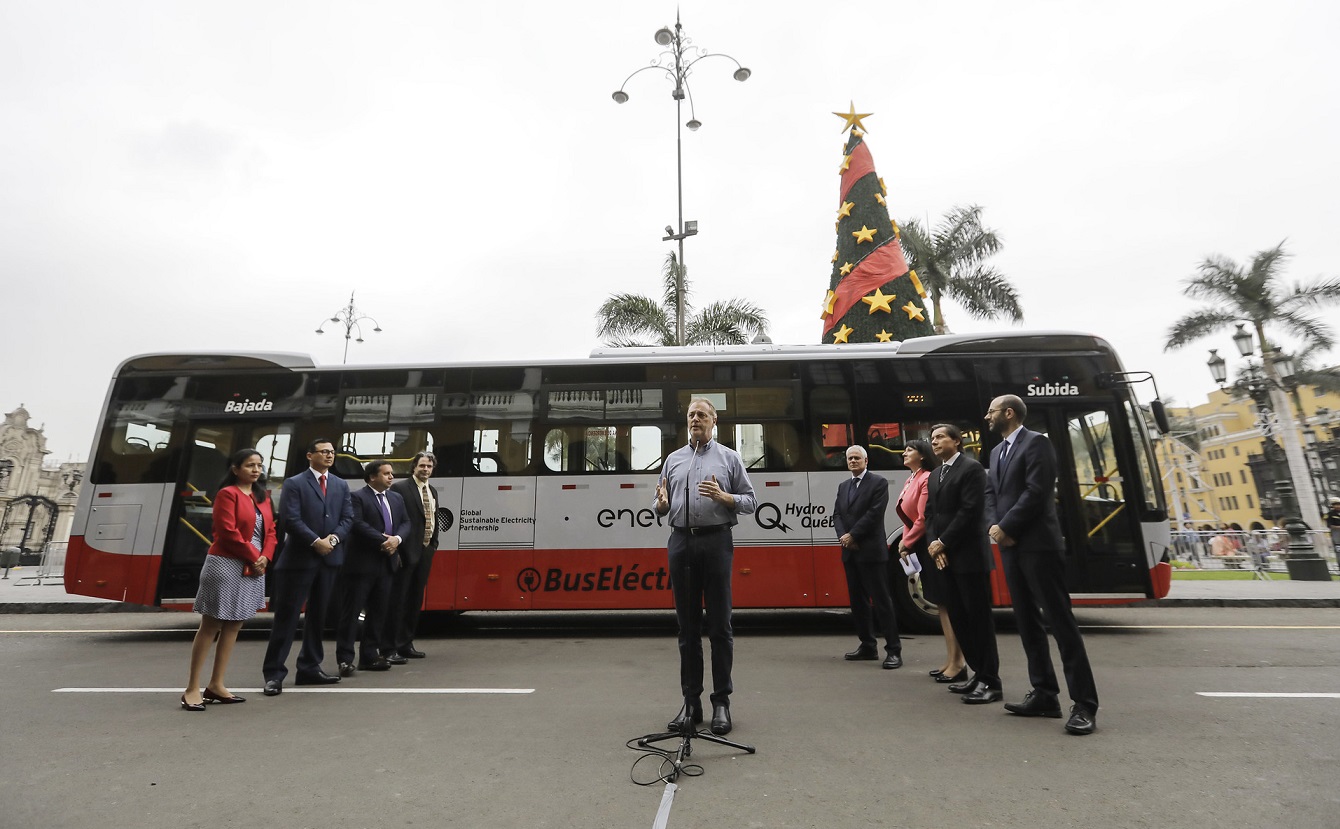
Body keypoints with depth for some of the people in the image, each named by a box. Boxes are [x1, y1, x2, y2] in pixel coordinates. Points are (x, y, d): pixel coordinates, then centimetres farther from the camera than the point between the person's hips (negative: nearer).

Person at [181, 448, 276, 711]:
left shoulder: (262, 496, 13)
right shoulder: (227, 494, -9)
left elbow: (270, 530, 11)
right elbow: (228, 532, -16)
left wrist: (265, 557, -5)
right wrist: (254, 557, -11)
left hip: (253, 568, 7)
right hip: (226, 565, -7)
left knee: (234, 626, 11)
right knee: (210, 627, -1)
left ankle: (216, 685, 19)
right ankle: (192, 689, 8)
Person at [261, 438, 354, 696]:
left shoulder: (341, 485, 13)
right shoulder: (294, 484, -3)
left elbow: (348, 518, 7)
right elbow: (291, 520, -12)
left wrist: (334, 538, -10)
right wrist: (316, 541, -16)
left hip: (330, 558, 5)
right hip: (299, 557, -5)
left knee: (318, 615, 12)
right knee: (287, 616, -2)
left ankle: (310, 668, 22)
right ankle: (274, 673, 7)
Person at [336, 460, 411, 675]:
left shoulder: (396, 498, 15)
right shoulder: (358, 497, -7)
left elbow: (405, 523, 11)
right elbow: (358, 524, -19)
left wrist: (397, 539, -9)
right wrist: (383, 540, -20)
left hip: (386, 563, 7)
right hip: (361, 563, -7)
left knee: (378, 611, 12)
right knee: (351, 612, -1)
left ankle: (370, 656, 21)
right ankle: (345, 659, 6)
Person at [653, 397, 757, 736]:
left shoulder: (729, 458, 6)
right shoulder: (674, 459, 15)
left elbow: (750, 500, 2)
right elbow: (662, 506, 15)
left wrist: (723, 497, -15)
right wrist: (661, 504, -8)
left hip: (716, 542, -3)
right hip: (681, 543, 3)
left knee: (719, 626, 2)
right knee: (688, 626, 8)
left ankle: (722, 702, 13)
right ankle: (690, 701, 17)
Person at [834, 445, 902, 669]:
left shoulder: (878, 483, -4)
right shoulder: (843, 486, 17)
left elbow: (874, 514, -13)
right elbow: (837, 514, 11)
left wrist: (852, 536, -13)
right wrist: (843, 537, -7)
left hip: (872, 552, -7)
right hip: (850, 552, 7)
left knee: (881, 600, -4)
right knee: (858, 600, 11)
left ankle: (894, 650, 2)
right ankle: (868, 646, 22)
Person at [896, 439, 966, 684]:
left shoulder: (927, 479, -14)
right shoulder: (910, 481, 15)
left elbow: (924, 518, -18)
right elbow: (909, 518, 16)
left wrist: (906, 543, -9)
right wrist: (904, 543, 4)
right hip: (921, 548, 10)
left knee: (947, 604, -5)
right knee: (941, 604, 13)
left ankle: (957, 664, 1)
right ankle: (950, 661, 22)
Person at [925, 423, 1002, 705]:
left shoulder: (971, 468, -7)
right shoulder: (935, 476, 17)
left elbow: (970, 511, -16)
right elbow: (930, 513, 14)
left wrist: (943, 543, -13)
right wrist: (933, 544, -2)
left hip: (970, 556, -8)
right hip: (946, 558, 8)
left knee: (979, 618, -1)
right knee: (958, 618, 12)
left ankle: (990, 682, 8)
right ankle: (979, 673, 23)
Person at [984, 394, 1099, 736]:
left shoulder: (1036, 442, -7)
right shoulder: (997, 451, 19)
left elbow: (1036, 492, -17)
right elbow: (991, 492, 14)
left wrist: (1006, 527, -14)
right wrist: (995, 526, -3)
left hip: (1038, 545, -9)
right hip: (1011, 547, 9)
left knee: (1060, 621, -5)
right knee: (1027, 623, 11)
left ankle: (1084, 704, 2)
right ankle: (1045, 694, 19)